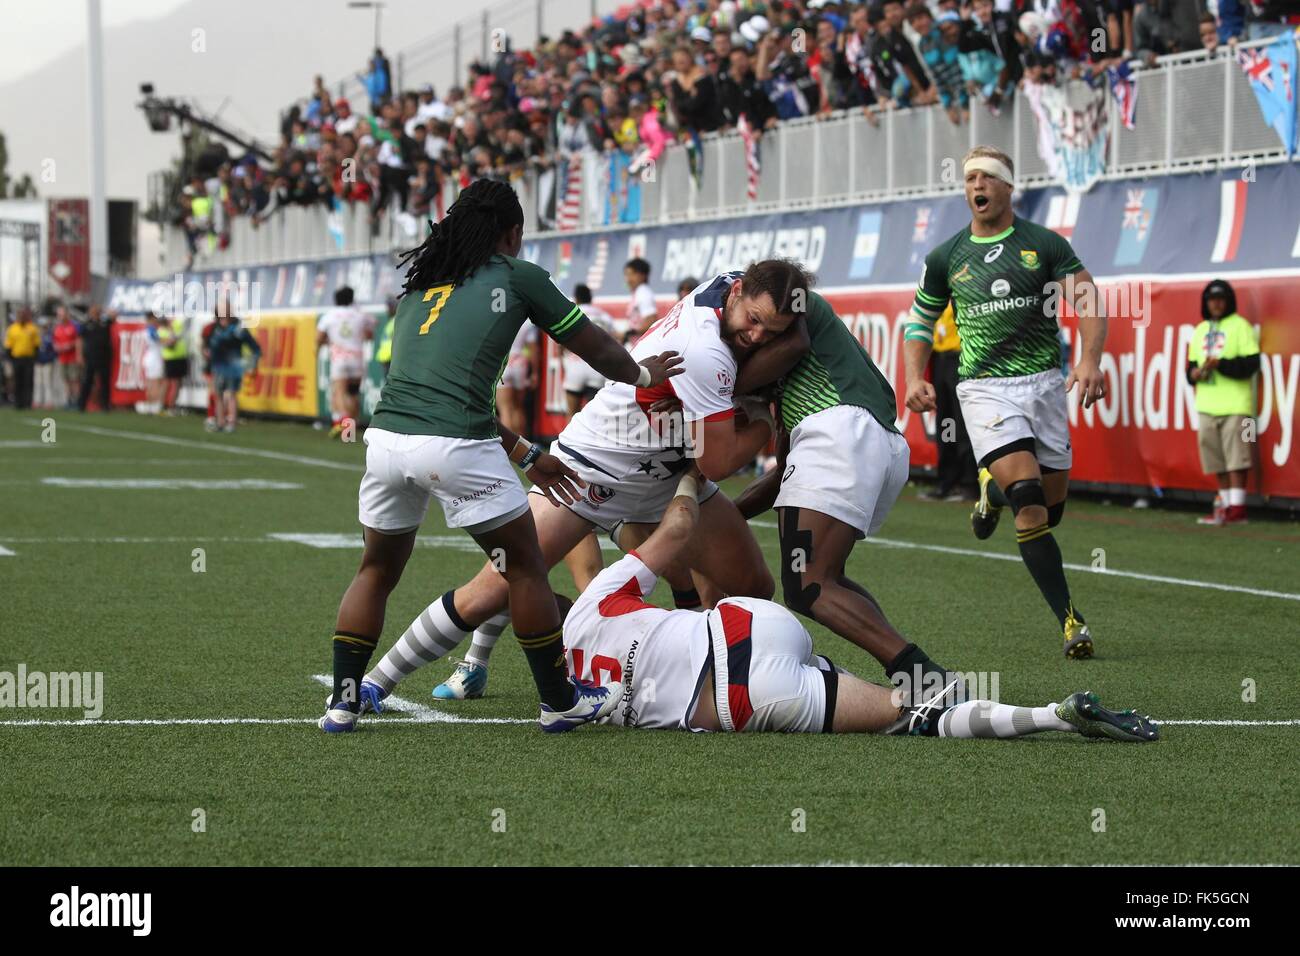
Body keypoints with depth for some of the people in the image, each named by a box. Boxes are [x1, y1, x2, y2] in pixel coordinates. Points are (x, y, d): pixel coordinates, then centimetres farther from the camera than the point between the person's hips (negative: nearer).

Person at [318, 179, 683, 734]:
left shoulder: (417, 286, 24)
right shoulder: (517, 278, 8)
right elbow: (596, 348, 18)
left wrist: (525, 454, 35)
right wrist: (642, 373, 40)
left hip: (386, 436, 5)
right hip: (456, 446, -5)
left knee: (377, 570, 23)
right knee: (524, 567, 12)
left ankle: (343, 701, 20)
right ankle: (559, 701, 21)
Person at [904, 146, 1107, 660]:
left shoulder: (1045, 245, 2)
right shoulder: (946, 258, 6)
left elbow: (1087, 300, -3)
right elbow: (920, 322, 16)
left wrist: (1090, 360, -20)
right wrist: (916, 379, -1)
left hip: (1045, 382, 2)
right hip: (984, 387, -1)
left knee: (1050, 508, 6)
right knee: (1028, 499, -20)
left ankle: (993, 490, 42)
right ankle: (1070, 621, -16)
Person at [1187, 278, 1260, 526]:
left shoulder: (1240, 326, -2)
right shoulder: (1200, 330, 18)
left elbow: (1251, 364, -9)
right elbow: (1192, 366, 20)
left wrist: (1220, 365, -17)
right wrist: (1196, 373, -3)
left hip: (1234, 403, -6)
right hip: (1207, 404, 6)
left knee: (1236, 458, -8)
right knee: (1217, 459, 7)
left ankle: (1237, 507, -8)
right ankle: (1224, 504, 14)